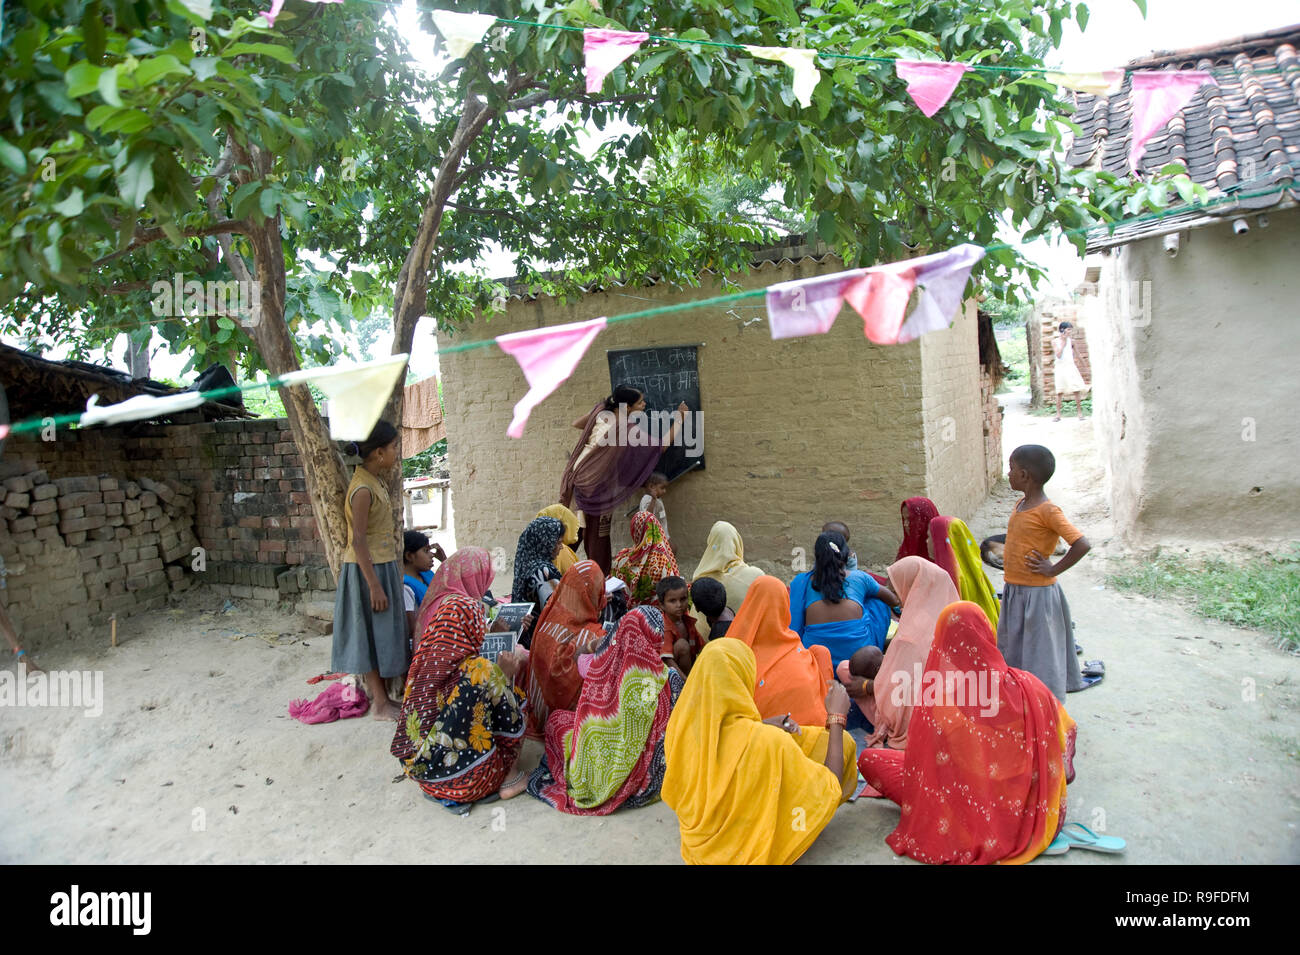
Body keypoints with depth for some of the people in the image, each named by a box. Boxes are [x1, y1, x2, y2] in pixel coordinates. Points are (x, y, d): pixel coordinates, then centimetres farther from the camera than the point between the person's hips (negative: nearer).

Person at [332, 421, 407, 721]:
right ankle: (380, 703, 12)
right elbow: (358, 540, -22)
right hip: (368, 570, -9)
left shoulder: (374, 481, 8)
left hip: (382, 566, 9)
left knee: (381, 633, 16)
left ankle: (379, 693, 27)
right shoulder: (363, 489, -21)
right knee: (371, 634, 1)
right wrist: (374, 586, -22)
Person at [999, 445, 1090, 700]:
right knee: (1012, 649, 18)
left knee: (1039, 653, 2)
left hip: (1037, 593, -9)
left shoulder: (1047, 511, -19)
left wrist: (1053, 570, -19)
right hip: (1013, 591, 9)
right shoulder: (1020, 505, 7)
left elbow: (1082, 545, -27)